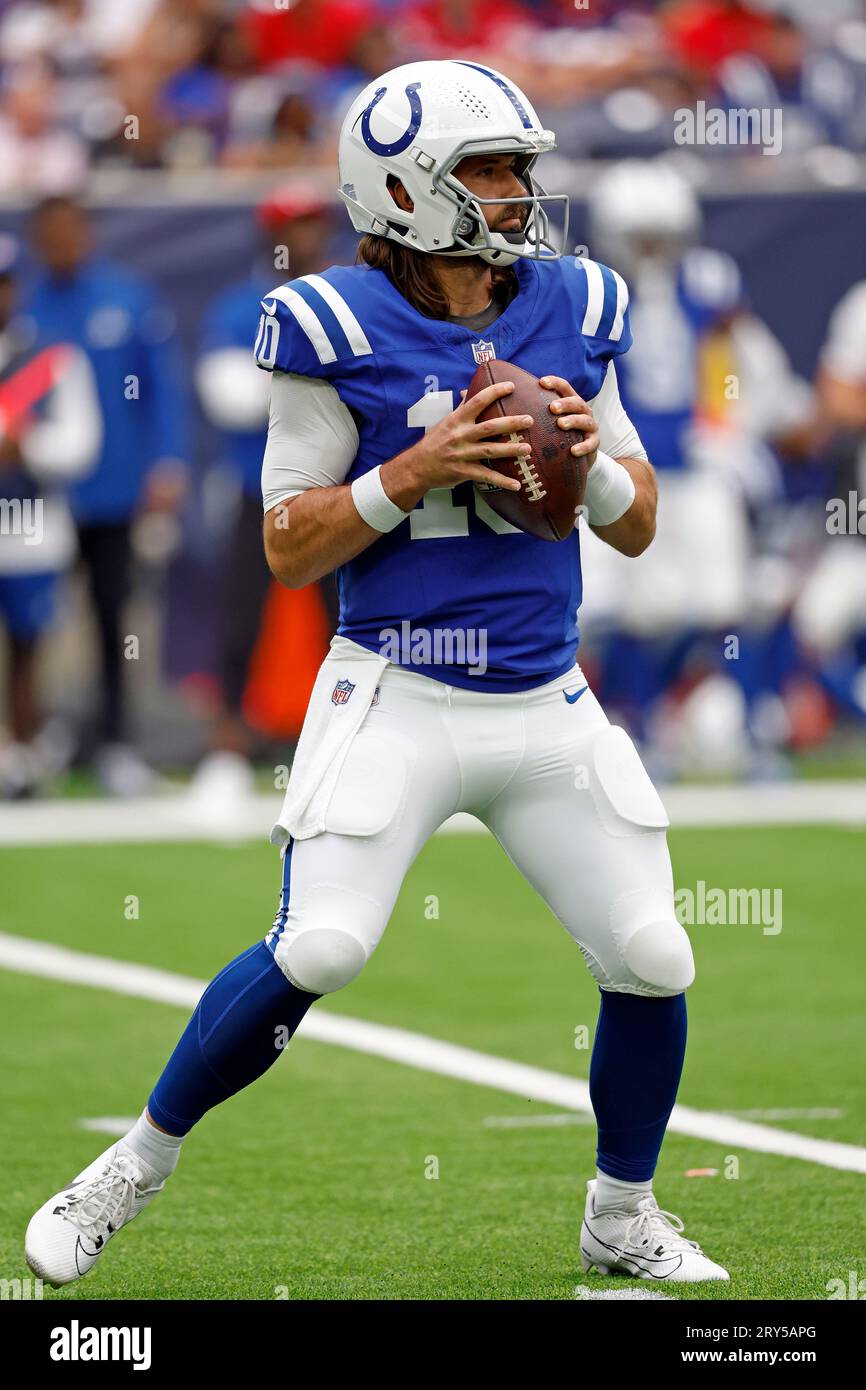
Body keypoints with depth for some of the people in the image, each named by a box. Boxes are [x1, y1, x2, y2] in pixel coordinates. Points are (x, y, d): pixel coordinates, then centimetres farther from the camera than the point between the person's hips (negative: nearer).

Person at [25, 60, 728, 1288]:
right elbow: (288, 549, -6)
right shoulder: (339, 331, -9)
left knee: (652, 960, 0)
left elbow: (638, 529, 11)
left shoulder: (572, 311, 5)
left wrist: (593, 460, -10)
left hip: (547, 707, 5)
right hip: (395, 701, -5)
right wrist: (414, 471, -19)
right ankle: (138, 1164, 7)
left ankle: (622, 1220, 24)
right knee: (317, 952, -16)